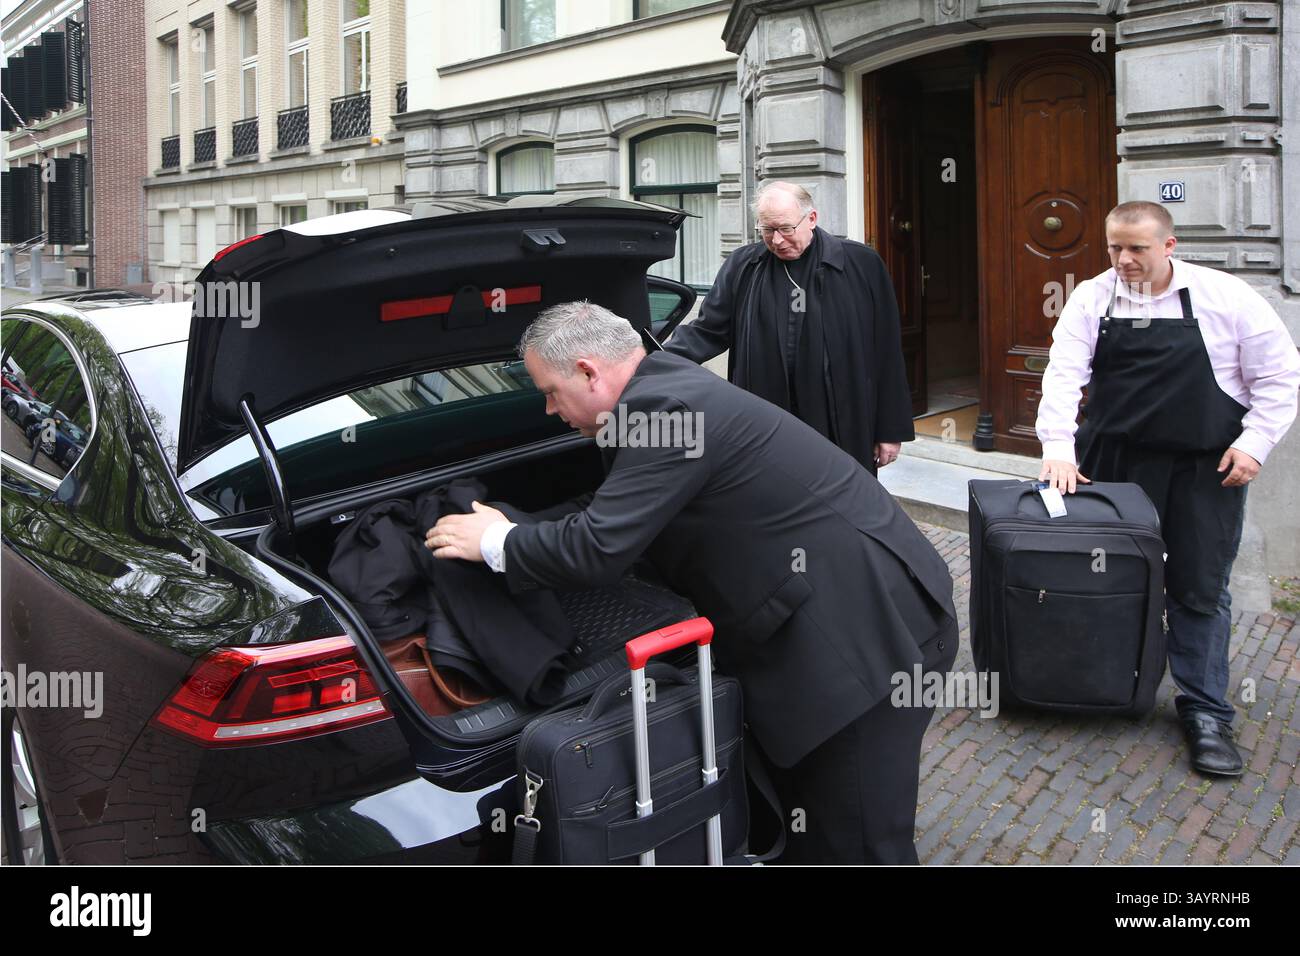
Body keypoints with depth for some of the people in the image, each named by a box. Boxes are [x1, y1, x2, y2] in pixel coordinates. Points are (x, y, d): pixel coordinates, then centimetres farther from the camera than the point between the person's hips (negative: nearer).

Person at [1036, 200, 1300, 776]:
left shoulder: (1225, 297, -4)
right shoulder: (1091, 300, 0)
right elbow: (1064, 376, -10)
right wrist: (1059, 449, -21)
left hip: (1205, 469, -1)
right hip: (1116, 464, 2)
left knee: (1200, 589, 3)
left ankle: (1205, 711, 14)